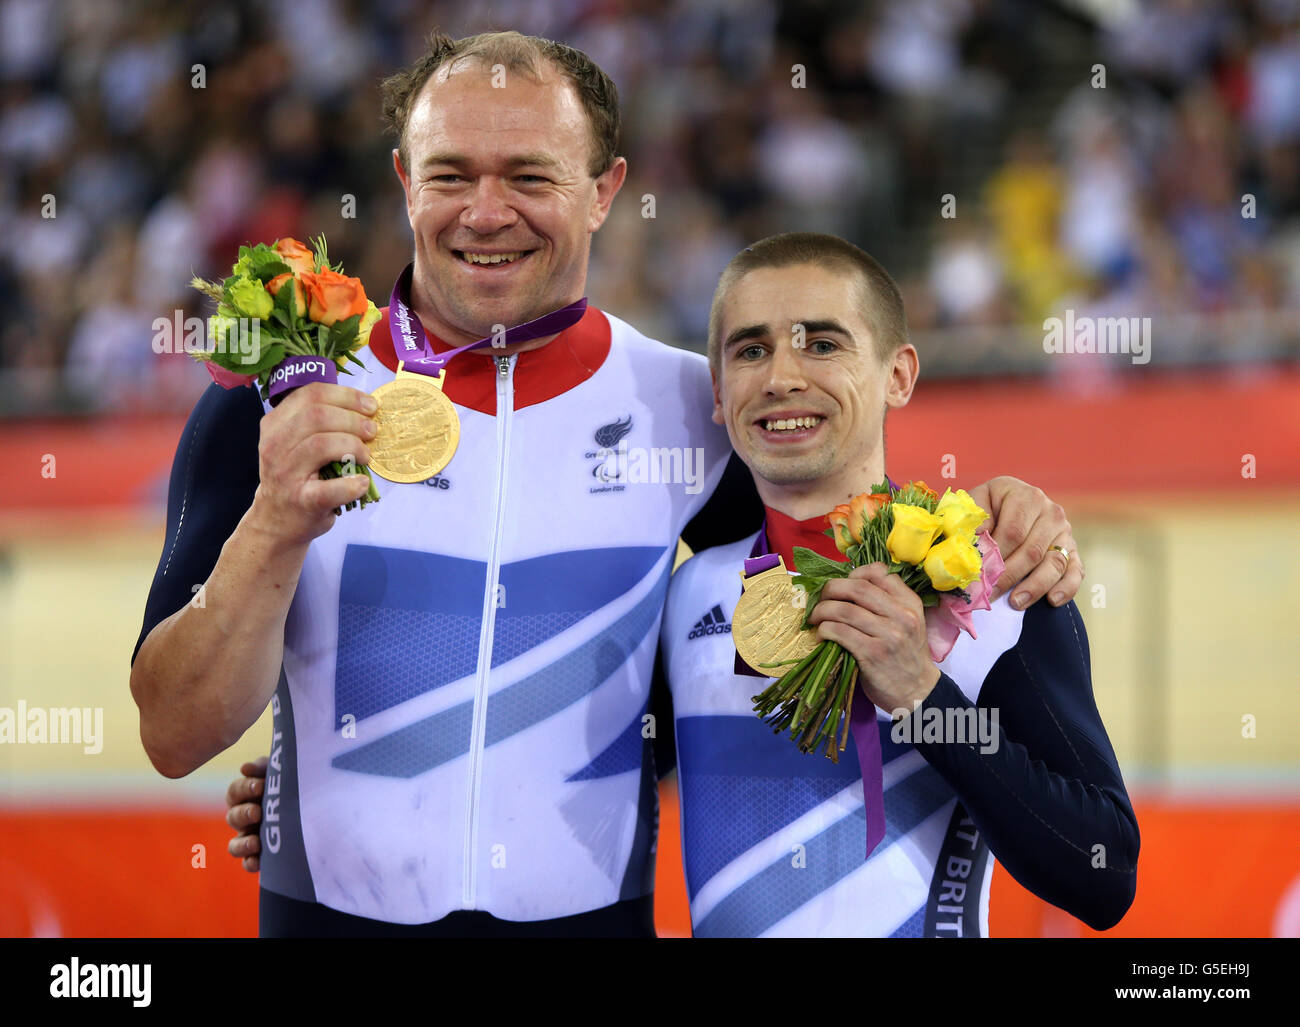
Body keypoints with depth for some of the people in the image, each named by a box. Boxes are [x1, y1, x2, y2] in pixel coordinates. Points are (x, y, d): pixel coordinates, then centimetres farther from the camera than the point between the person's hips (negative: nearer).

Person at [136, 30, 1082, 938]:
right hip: (336, 914, -1)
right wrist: (277, 529, -26)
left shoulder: (691, 409, 1)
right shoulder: (277, 404, -5)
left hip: (593, 915, 2)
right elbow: (177, 737, -10)